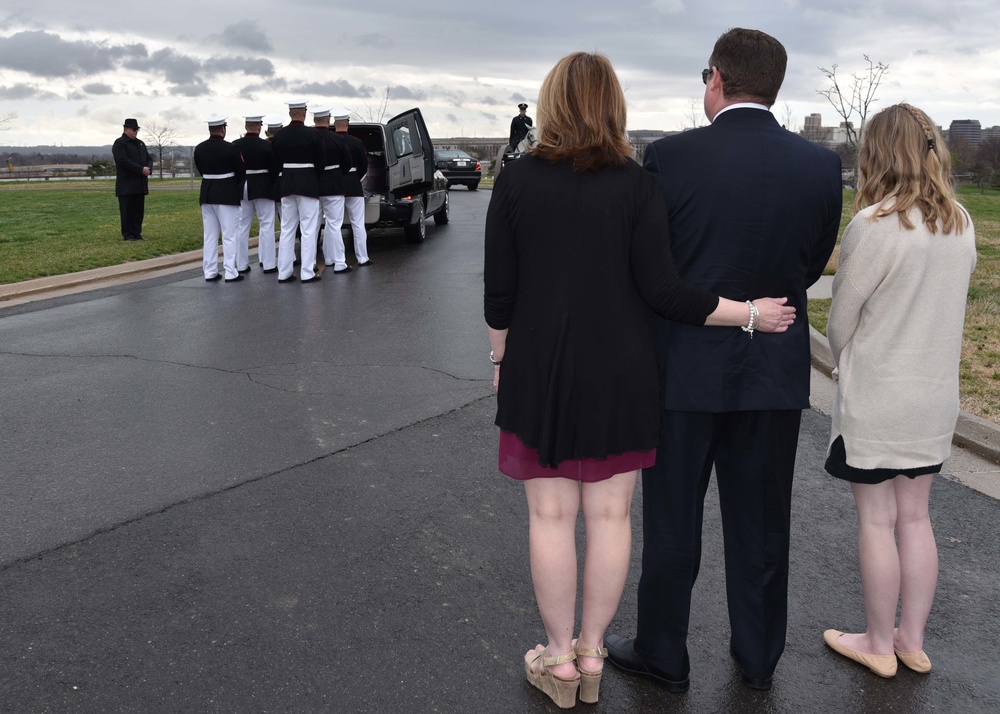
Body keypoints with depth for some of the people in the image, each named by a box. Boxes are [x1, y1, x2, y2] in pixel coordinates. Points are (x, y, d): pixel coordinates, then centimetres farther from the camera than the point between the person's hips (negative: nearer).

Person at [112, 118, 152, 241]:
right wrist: (141, 169, -20)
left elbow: (149, 158, 16)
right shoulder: (119, 143, -6)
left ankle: (137, 233, 13)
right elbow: (123, 161, -17)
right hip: (127, 184, -7)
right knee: (127, 210, -3)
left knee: (139, 210, 7)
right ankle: (128, 235, 1)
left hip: (140, 184, 7)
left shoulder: (140, 143, 19)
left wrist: (148, 168, -7)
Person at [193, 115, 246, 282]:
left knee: (210, 235, 10)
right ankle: (230, 273, -1)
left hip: (207, 194, 5)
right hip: (227, 195, -5)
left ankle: (210, 272, 12)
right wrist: (237, 187, 12)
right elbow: (241, 172, -6)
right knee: (229, 235, 0)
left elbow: (201, 171, 10)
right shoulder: (230, 148, -14)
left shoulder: (199, 149, 1)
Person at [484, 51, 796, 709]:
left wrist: (502, 360, 12)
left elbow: (500, 292, -2)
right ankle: (592, 655, 24)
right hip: (620, 375, 0)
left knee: (551, 516, 8)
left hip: (540, 372, 0)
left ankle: (560, 659, 20)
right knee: (610, 514, 11)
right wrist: (751, 313, 0)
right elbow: (662, 290, -11)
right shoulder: (637, 185, -6)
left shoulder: (517, 182, -3)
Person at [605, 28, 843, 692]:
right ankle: (759, 659, 33)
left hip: (687, 368, -3)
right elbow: (813, 264, 5)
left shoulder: (670, 156, -14)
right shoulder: (820, 164, -5)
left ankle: (663, 656, 28)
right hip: (776, 371, 3)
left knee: (672, 523, 13)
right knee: (761, 525, 17)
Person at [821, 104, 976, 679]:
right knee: (915, 516, 16)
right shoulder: (961, 224, 2)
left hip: (876, 399, -6)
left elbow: (841, 320, -11)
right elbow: (950, 306, 10)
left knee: (877, 521, 7)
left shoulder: (874, 225, -18)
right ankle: (912, 640, 29)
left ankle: (878, 645, 21)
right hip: (935, 395, 6)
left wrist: (846, 367, 8)